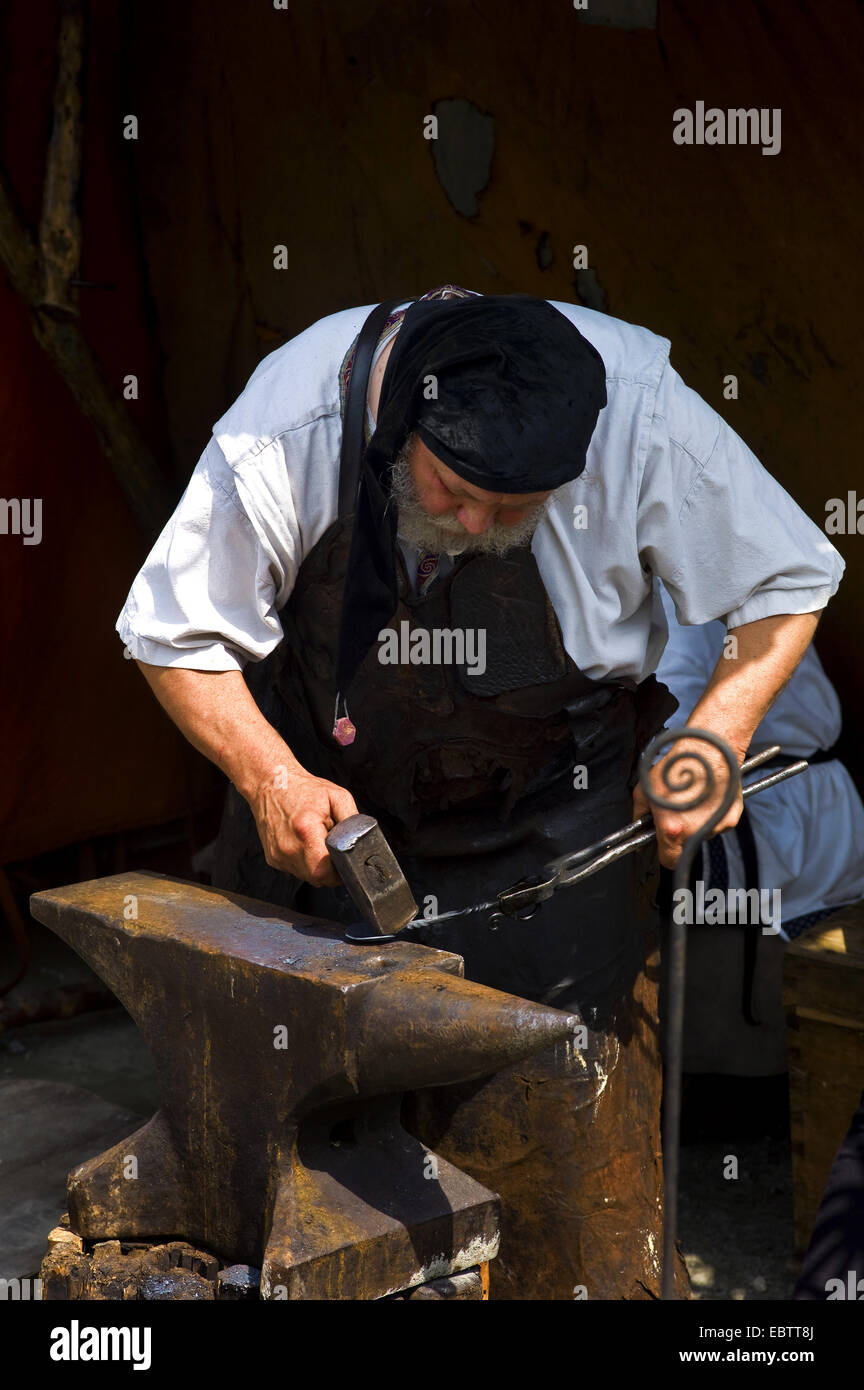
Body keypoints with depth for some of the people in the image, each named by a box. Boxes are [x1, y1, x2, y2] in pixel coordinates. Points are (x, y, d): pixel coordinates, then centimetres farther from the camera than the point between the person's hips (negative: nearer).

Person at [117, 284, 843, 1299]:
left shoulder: (643, 418, -25)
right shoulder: (286, 431, -25)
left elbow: (787, 586, -8)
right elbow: (178, 635, -10)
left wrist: (715, 735, -19)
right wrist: (272, 780, -22)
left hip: (549, 824, -1)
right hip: (326, 800, 1)